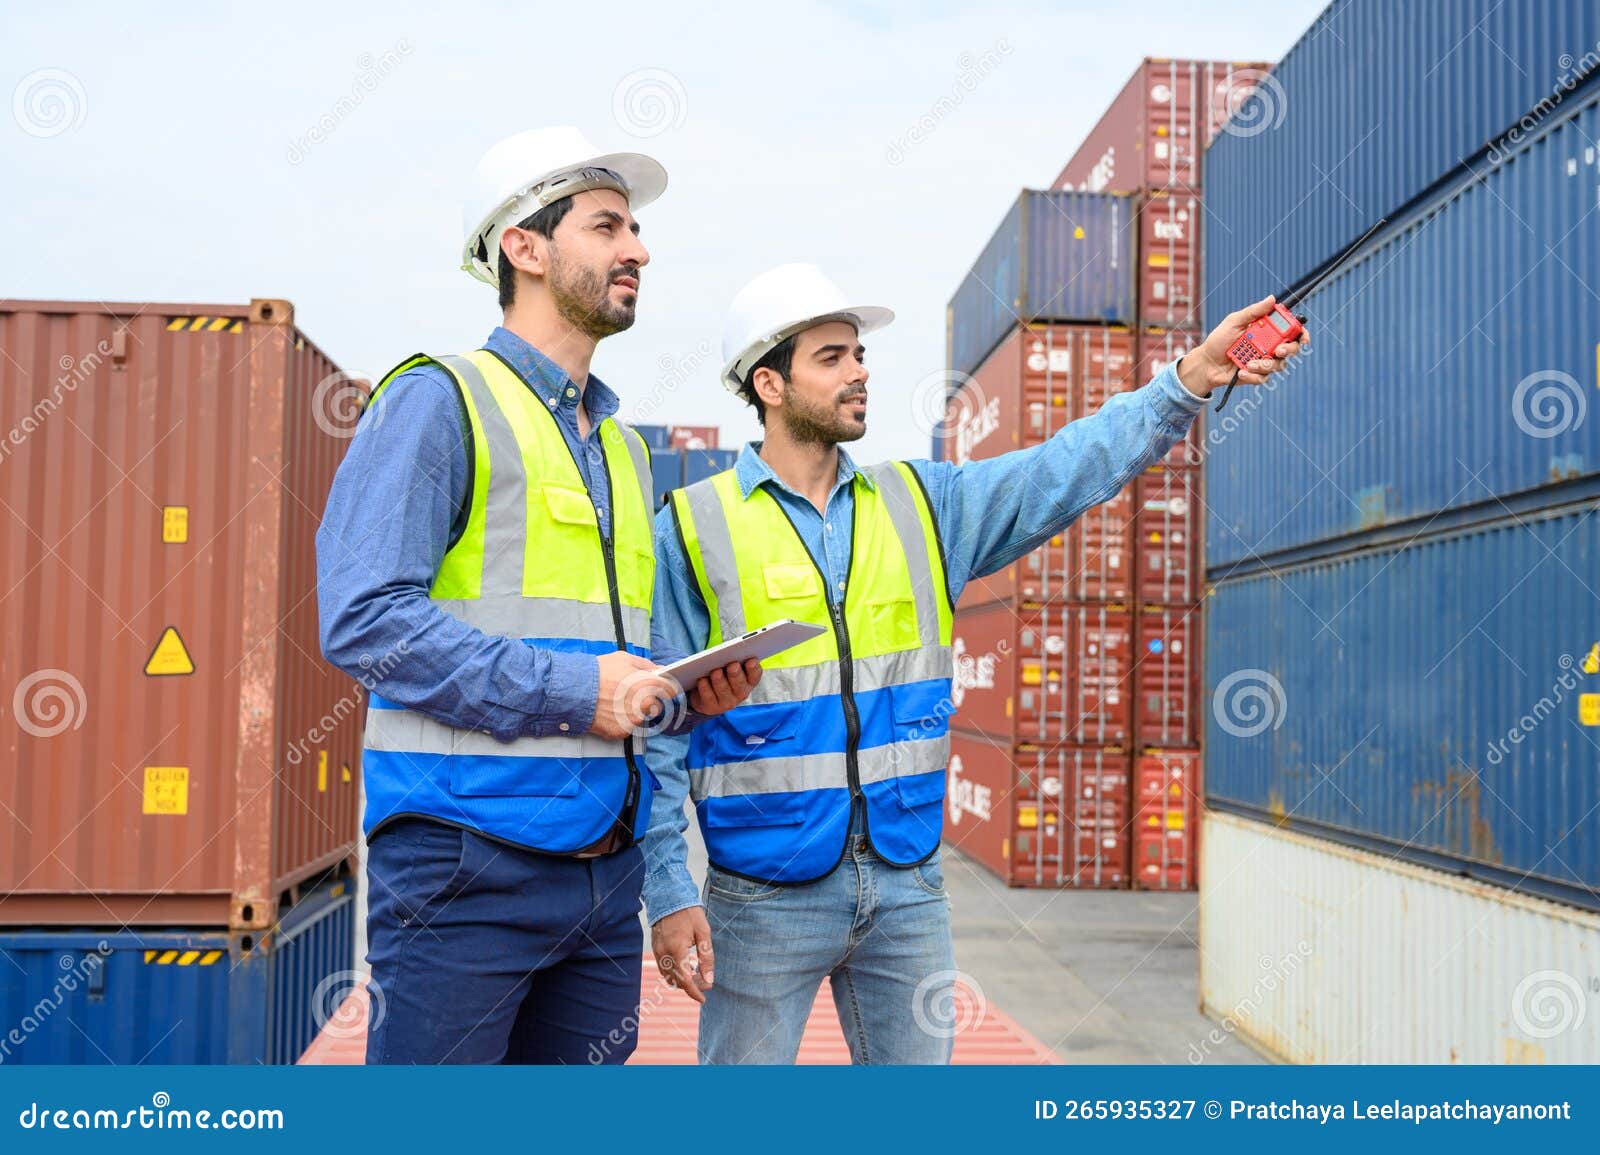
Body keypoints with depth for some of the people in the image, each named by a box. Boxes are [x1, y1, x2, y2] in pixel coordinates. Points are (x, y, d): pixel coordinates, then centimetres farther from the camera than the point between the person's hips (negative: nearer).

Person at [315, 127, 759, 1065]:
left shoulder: (622, 447, 21)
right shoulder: (440, 400, -4)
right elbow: (363, 619, -16)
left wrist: (691, 686, 5)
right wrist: (570, 692, -18)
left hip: (603, 873, 7)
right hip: (468, 866, -7)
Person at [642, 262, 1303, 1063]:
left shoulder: (921, 505, 8)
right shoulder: (694, 529, -4)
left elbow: (1067, 469, 2)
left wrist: (1194, 377, -10)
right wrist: (668, 893, -9)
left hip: (907, 885, 4)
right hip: (765, 894, -4)